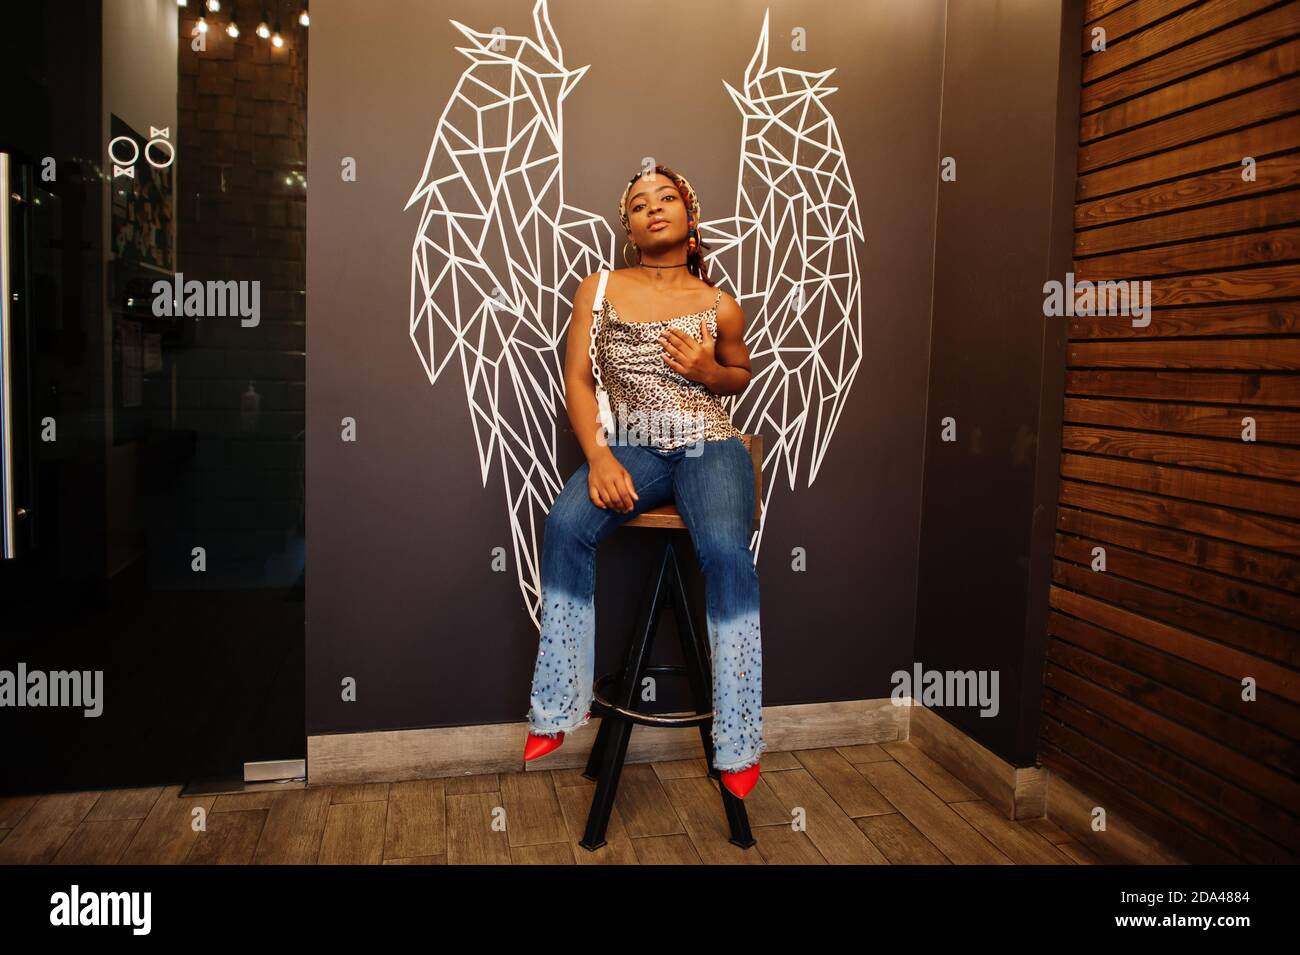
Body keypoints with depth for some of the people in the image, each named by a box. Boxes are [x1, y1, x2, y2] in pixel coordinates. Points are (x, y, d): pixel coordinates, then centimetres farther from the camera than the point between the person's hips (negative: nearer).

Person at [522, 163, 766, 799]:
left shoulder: (718, 306, 9)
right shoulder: (598, 289, 10)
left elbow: (743, 374, 24)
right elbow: (578, 379, 4)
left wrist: (709, 372, -1)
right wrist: (598, 457, -13)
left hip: (709, 444, -1)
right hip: (631, 447, 1)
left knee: (724, 549, -31)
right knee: (567, 524, -30)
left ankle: (738, 740, -19)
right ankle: (560, 705, -15)